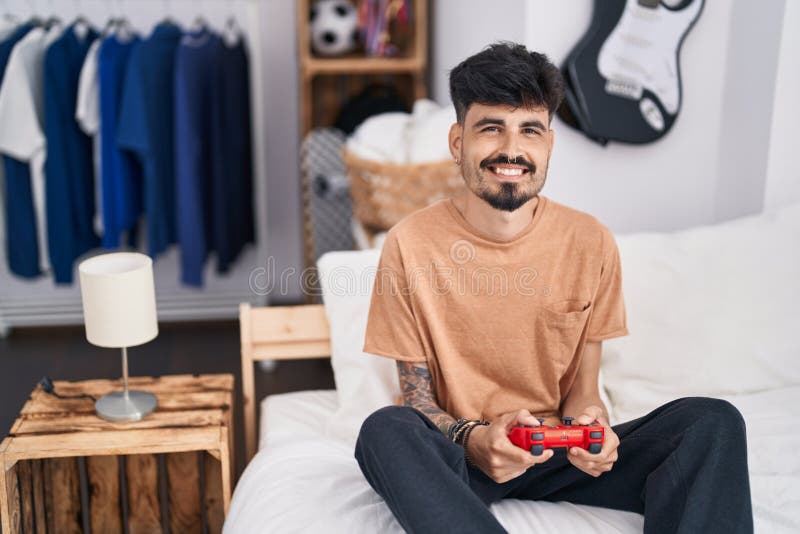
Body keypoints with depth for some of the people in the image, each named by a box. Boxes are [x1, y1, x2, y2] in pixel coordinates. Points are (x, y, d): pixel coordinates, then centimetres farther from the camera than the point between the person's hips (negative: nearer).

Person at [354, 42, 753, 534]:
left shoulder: (592, 244, -3)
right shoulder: (410, 244, -10)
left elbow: (582, 389, 4)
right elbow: (419, 400, -5)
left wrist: (587, 422, -20)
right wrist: (473, 440, -27)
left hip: (560, 457, 3)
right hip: (457, 458, -2)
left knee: (715, 421, -18)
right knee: (385, 431, -36)